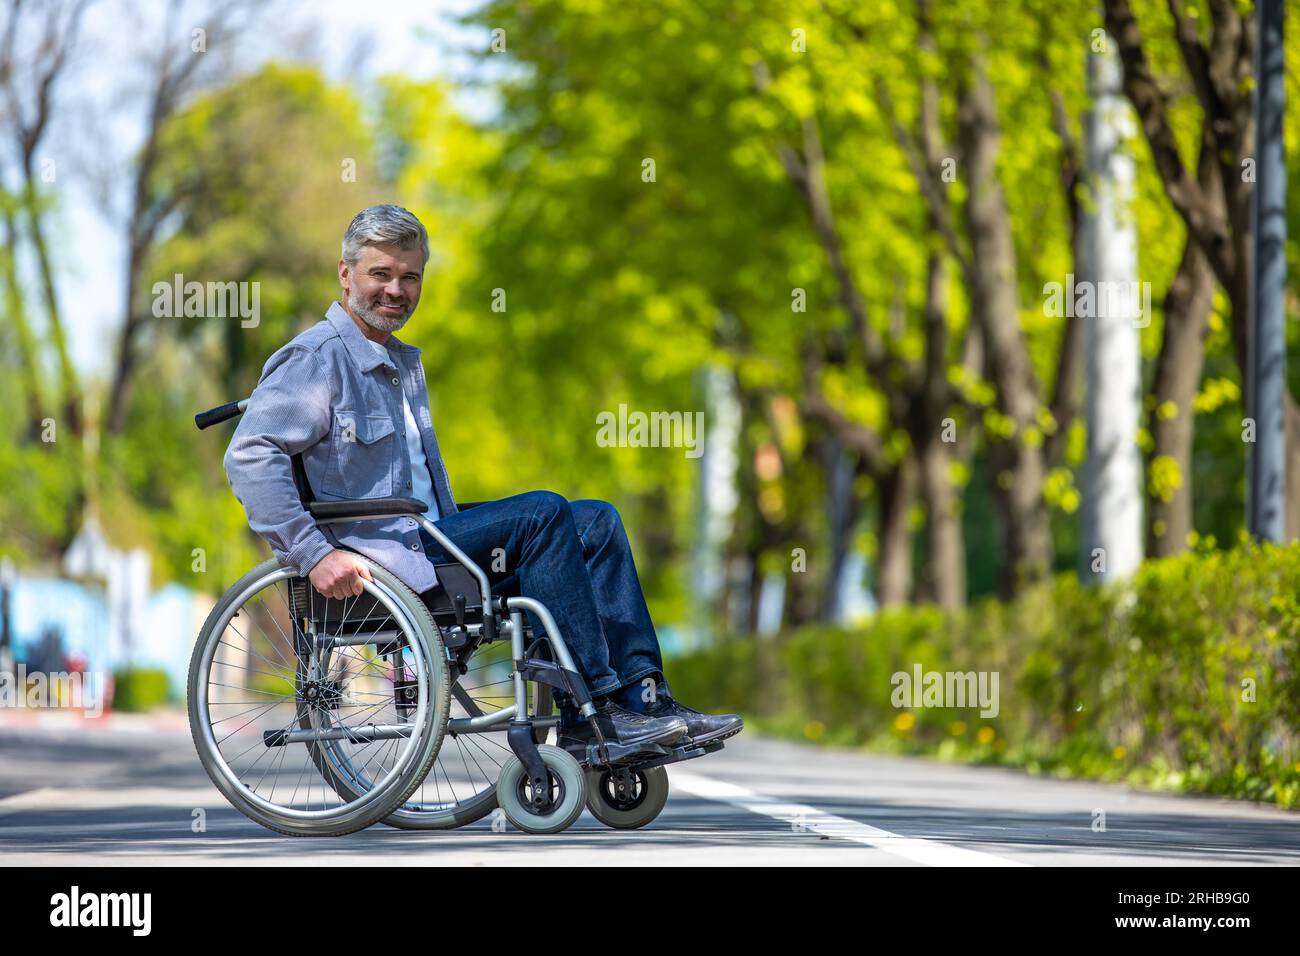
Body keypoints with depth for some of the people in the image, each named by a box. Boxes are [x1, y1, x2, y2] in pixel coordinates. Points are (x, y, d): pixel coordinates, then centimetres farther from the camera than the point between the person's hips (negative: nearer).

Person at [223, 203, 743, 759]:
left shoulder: (403, 363, 22)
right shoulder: (316, 359, -8)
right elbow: (250, 457, -20)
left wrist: (460, 534, 18)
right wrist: (315, 555, -26)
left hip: (424, 541, 9)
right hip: (370, 562, -9)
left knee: (597, 520, -3)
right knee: (543, 513, -23)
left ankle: (641, 696, -11)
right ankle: (590, 710, -23)